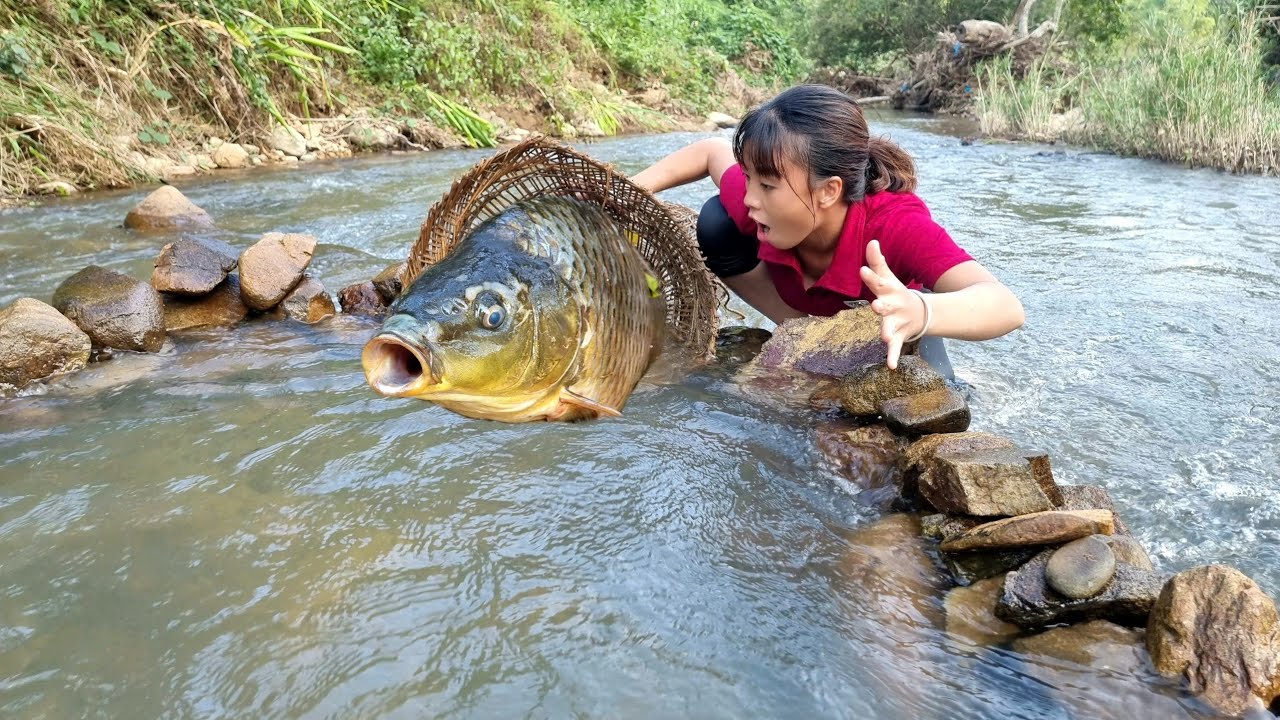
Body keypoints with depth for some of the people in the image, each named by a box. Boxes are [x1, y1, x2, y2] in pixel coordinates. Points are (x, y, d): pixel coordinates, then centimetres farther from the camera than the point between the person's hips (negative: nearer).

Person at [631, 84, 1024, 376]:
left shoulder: (896, 223, -44)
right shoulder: (764, 205, -33)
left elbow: (1006, 308, -57)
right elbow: (711, 151, -10)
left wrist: (920, 313, -77)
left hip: (890, 320, -3)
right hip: (812, 313, 3)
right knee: (716, 225, -21)